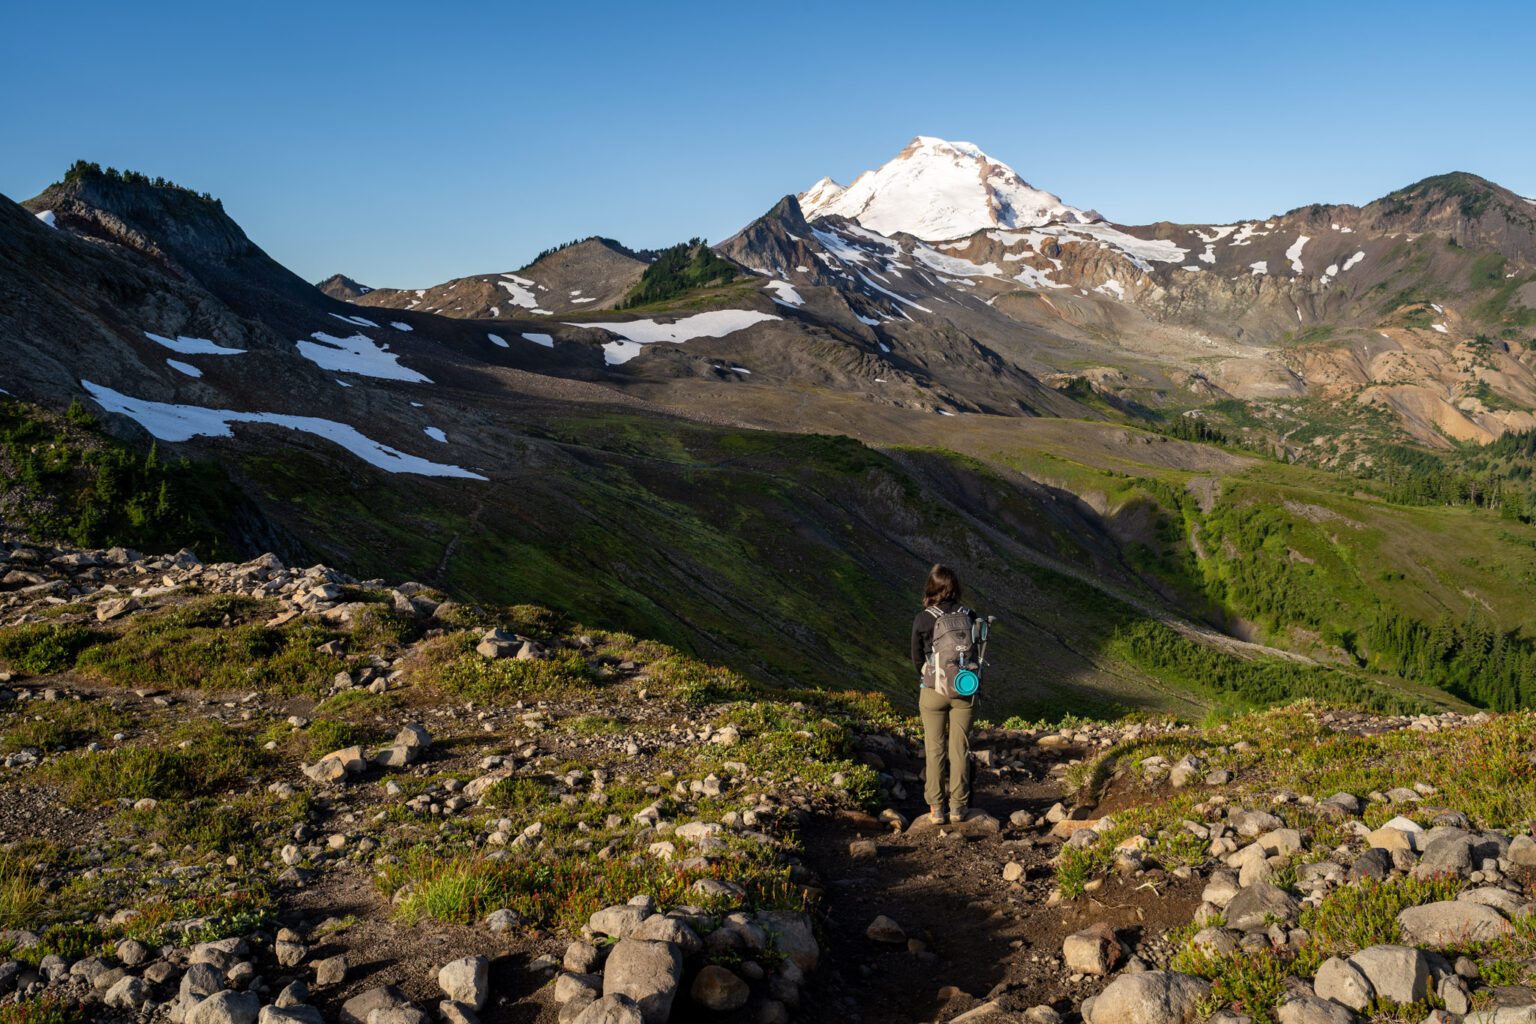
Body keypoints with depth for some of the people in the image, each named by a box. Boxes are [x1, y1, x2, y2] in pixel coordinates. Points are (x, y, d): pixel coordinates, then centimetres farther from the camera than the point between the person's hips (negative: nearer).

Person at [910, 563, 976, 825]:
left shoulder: (922, 619, -10)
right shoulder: (969, 616, -4)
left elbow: (917, 660, 1)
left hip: (933, 691, -2)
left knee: (935, 749, 7)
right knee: (960, 748, 10)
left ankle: (936, 809, 10)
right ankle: (958, 806, 16)